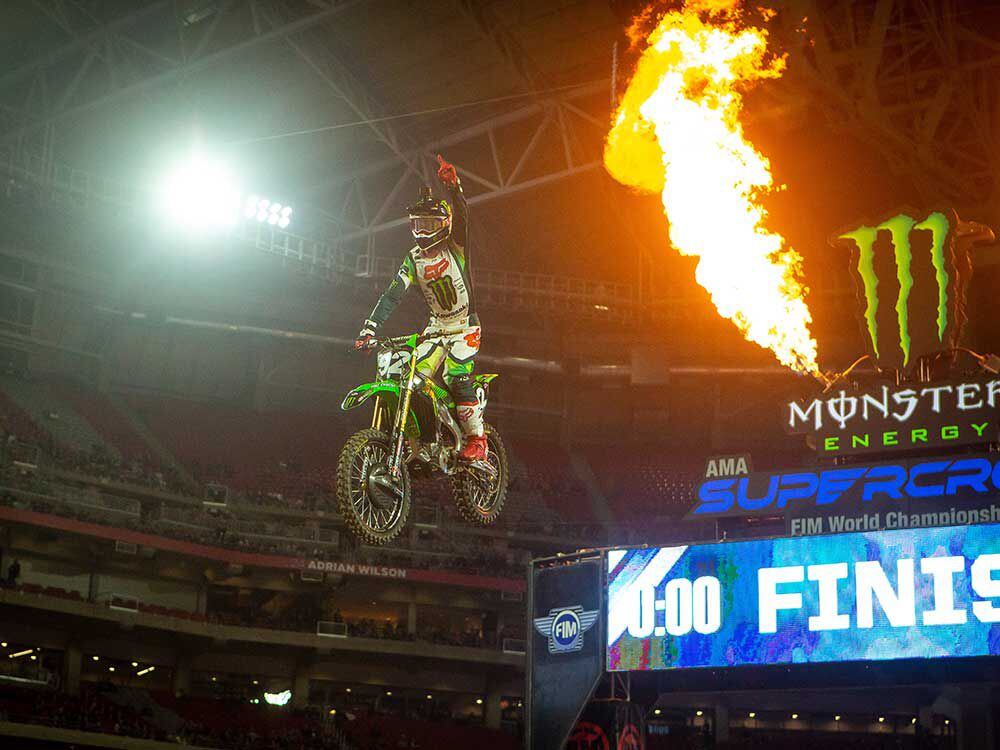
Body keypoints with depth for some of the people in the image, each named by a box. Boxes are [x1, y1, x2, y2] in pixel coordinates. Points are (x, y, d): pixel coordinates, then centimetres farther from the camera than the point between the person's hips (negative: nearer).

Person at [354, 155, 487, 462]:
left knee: (456, 378, -22)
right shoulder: (414, 259, 4)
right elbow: (392, 295, -3)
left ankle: (476, 439, -15)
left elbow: (462, 215, -27)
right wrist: (368, 329, -13)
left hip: (465, 326, -5)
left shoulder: (456, 246, -8)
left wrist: (453, 186, -46)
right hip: (436, 326, 5)